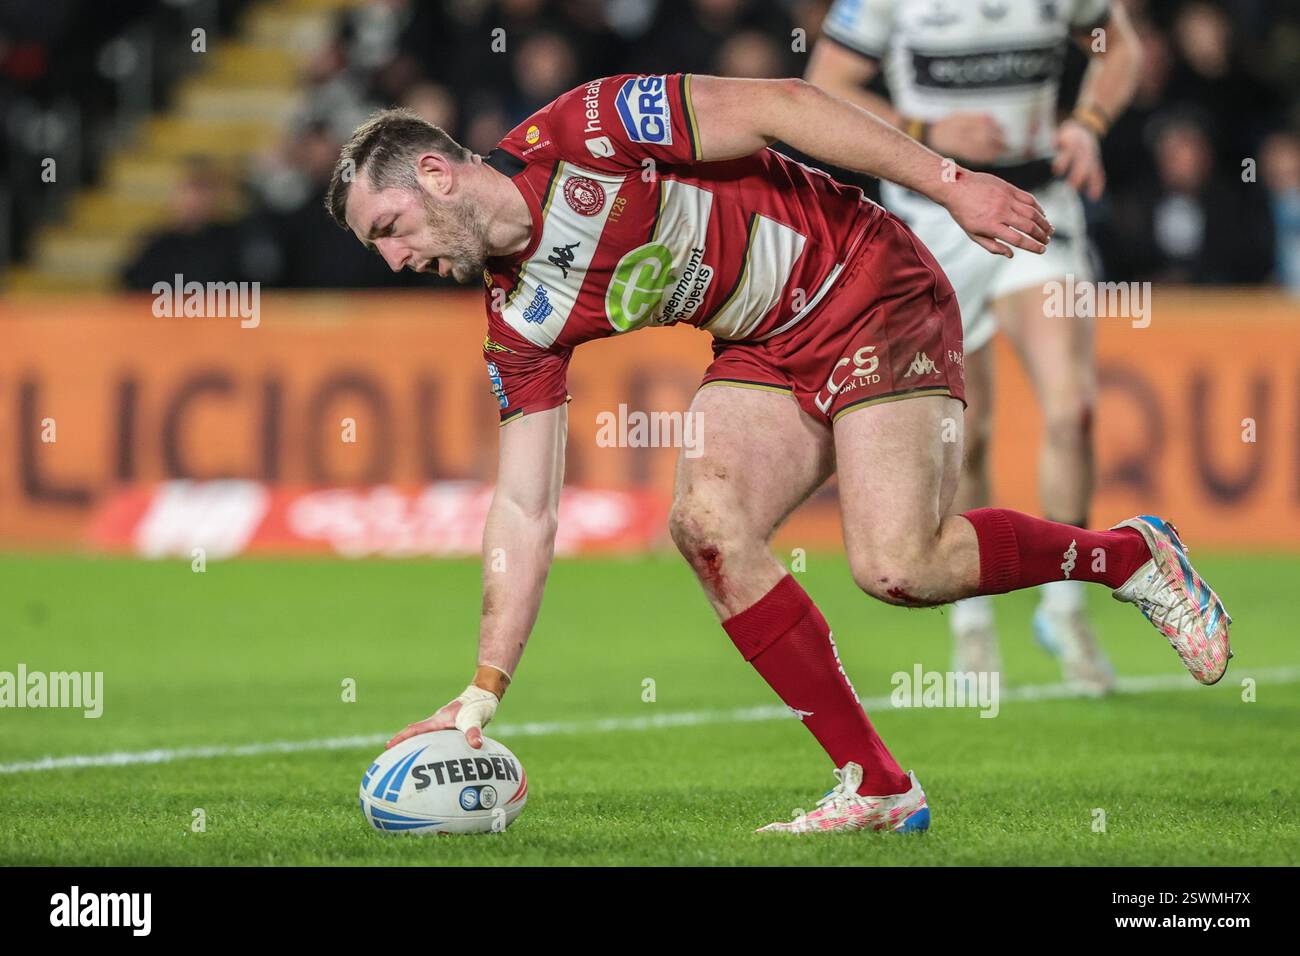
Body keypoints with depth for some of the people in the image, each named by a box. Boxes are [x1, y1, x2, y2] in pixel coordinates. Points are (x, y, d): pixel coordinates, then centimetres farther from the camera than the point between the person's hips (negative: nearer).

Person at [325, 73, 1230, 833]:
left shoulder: (577, 134, -20)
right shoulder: (519, 319, -1)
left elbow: (775, 105, -19)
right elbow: (524, 511, 0)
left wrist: (952, 184, -23)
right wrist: (481, 695, -6)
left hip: (869, 293, -7)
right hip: (768, 349, 7)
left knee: (896, 566, -21)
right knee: (706, 519, -17)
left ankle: (1129, 555, 4)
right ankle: (876, 787, -9)